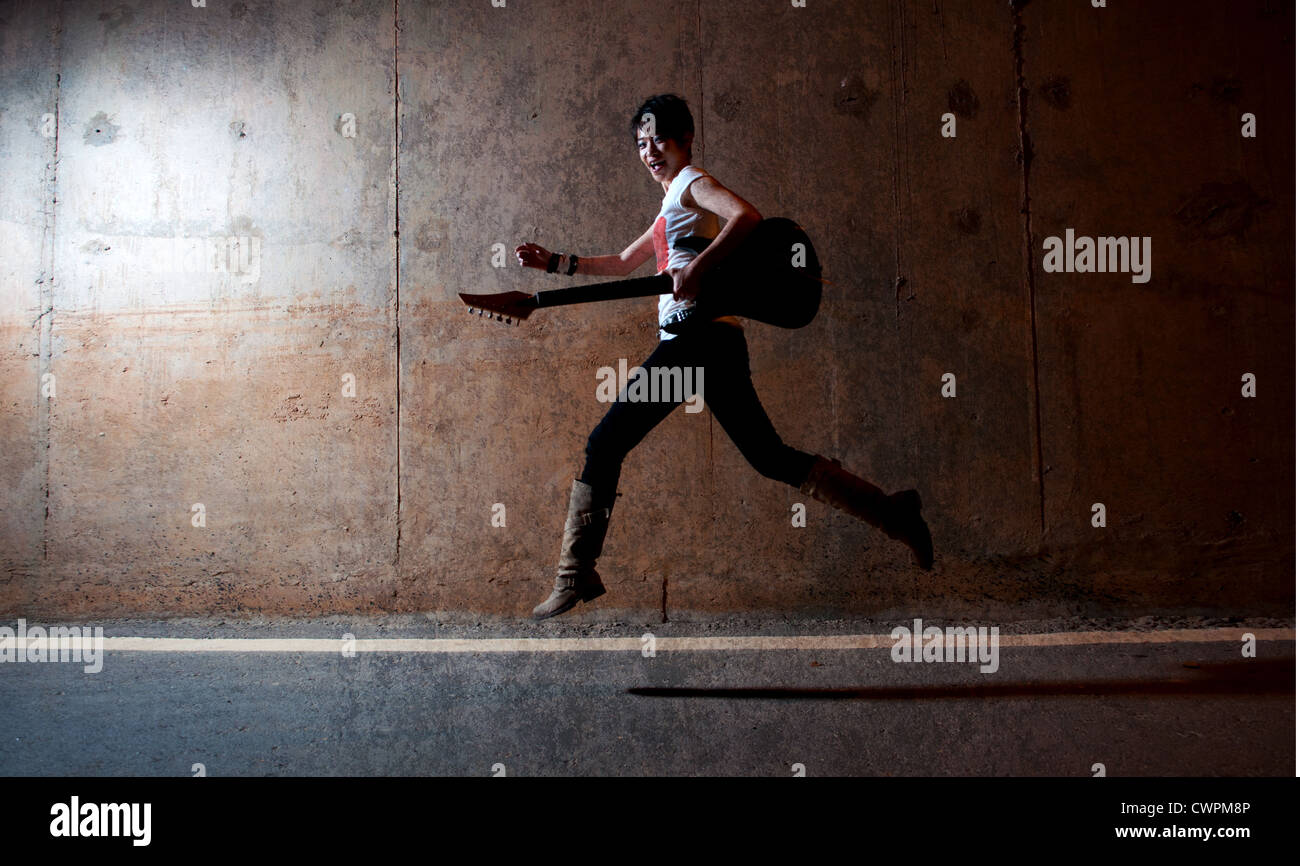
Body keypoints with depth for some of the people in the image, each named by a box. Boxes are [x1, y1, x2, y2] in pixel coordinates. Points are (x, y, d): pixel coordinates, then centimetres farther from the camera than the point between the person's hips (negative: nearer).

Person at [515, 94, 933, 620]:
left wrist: (698, 267, -28)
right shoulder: (672, 207, 28)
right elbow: (624, 265, 35)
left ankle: (575, 577, -4)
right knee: (771, 458, 9)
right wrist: (556, 262, 28)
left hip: (697, 335, -10)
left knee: (605, 444, -7)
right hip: (714, 342, 10)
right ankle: (893, 513, 7)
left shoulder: (692, 182, 0)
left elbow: (747, 215, -19)